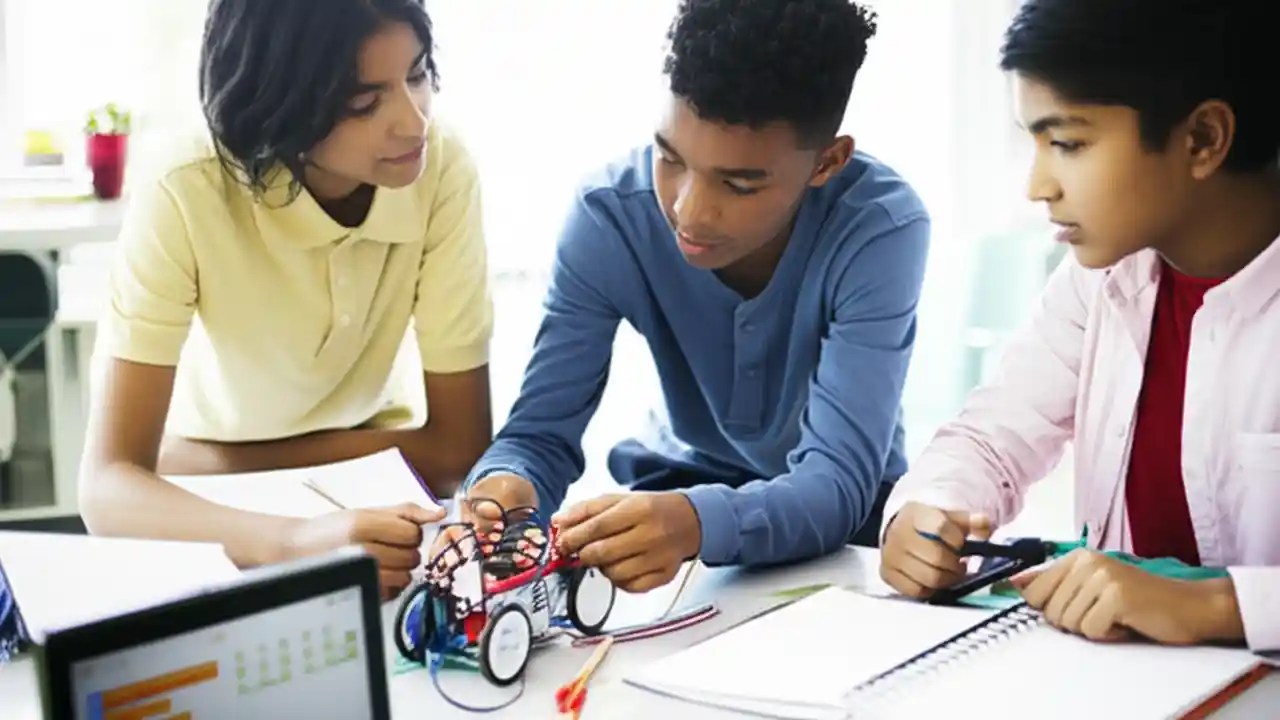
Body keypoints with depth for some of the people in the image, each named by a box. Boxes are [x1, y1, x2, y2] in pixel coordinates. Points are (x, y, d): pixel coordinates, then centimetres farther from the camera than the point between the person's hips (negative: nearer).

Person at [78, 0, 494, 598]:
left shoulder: (441, 169, -19)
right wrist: (295, 543, -46)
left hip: (369, 490, 1)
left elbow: (457, 449, -16)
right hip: (219, 512, 0)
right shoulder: (183, 205, -25)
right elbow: (106, 485, -29)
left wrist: (198, 461, -18)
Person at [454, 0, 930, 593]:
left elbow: (839, 476, -31)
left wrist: (702, 521, -50)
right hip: (692, 480, 2)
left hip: (844, 501, -2)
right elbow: (541, 433, -17)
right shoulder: (609, 215, -19)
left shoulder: (879, 229, -26)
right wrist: (506, 484, -40)